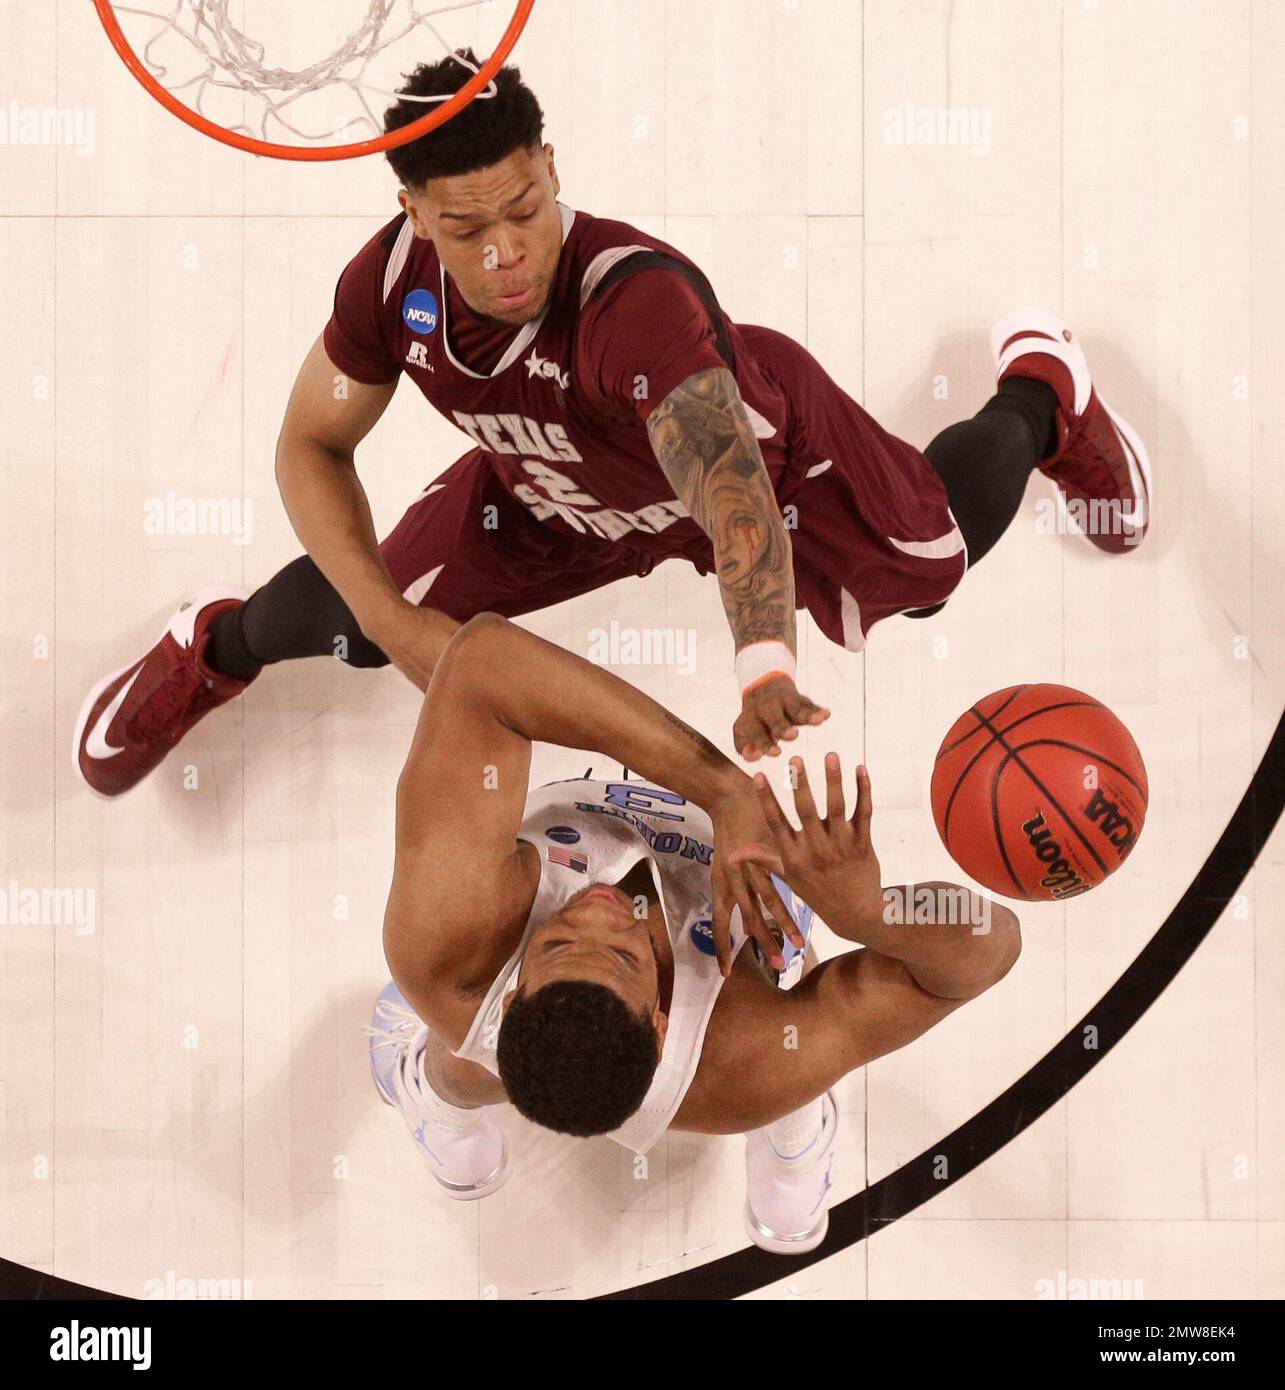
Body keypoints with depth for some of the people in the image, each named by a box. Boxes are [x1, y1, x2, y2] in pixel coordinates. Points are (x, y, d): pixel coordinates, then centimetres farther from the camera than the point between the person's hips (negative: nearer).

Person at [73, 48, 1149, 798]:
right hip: (550, 491, 3)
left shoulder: (635, 296, -49)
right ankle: (216, 647, 38)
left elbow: (736, 496, -62)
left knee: (934, 564, 15)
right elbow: (311, 445, -17)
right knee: (356, 619, 0)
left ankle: (1043, 389, 47)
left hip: (761, 436, -3)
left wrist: (766, 669, -79)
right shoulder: (394, 276, -34)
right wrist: (396, 623, -29)